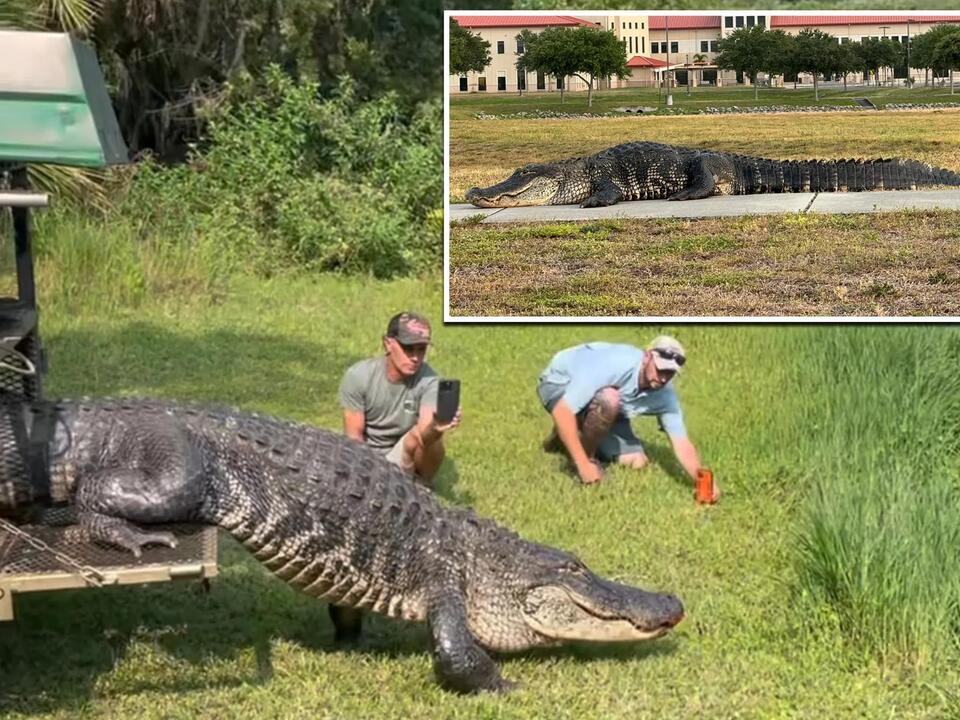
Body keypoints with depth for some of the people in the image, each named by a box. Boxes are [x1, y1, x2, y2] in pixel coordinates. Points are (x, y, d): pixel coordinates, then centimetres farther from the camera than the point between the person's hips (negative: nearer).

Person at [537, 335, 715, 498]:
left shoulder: (664, 394, -21)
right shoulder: (614, 364, -40)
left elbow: (681, 443, -20)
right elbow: (562, 411, -42)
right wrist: (583, 464, -41)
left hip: (600, 408, 6)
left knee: (636, 462, -2)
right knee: (609, 399, -37)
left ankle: (578, 436, 18)